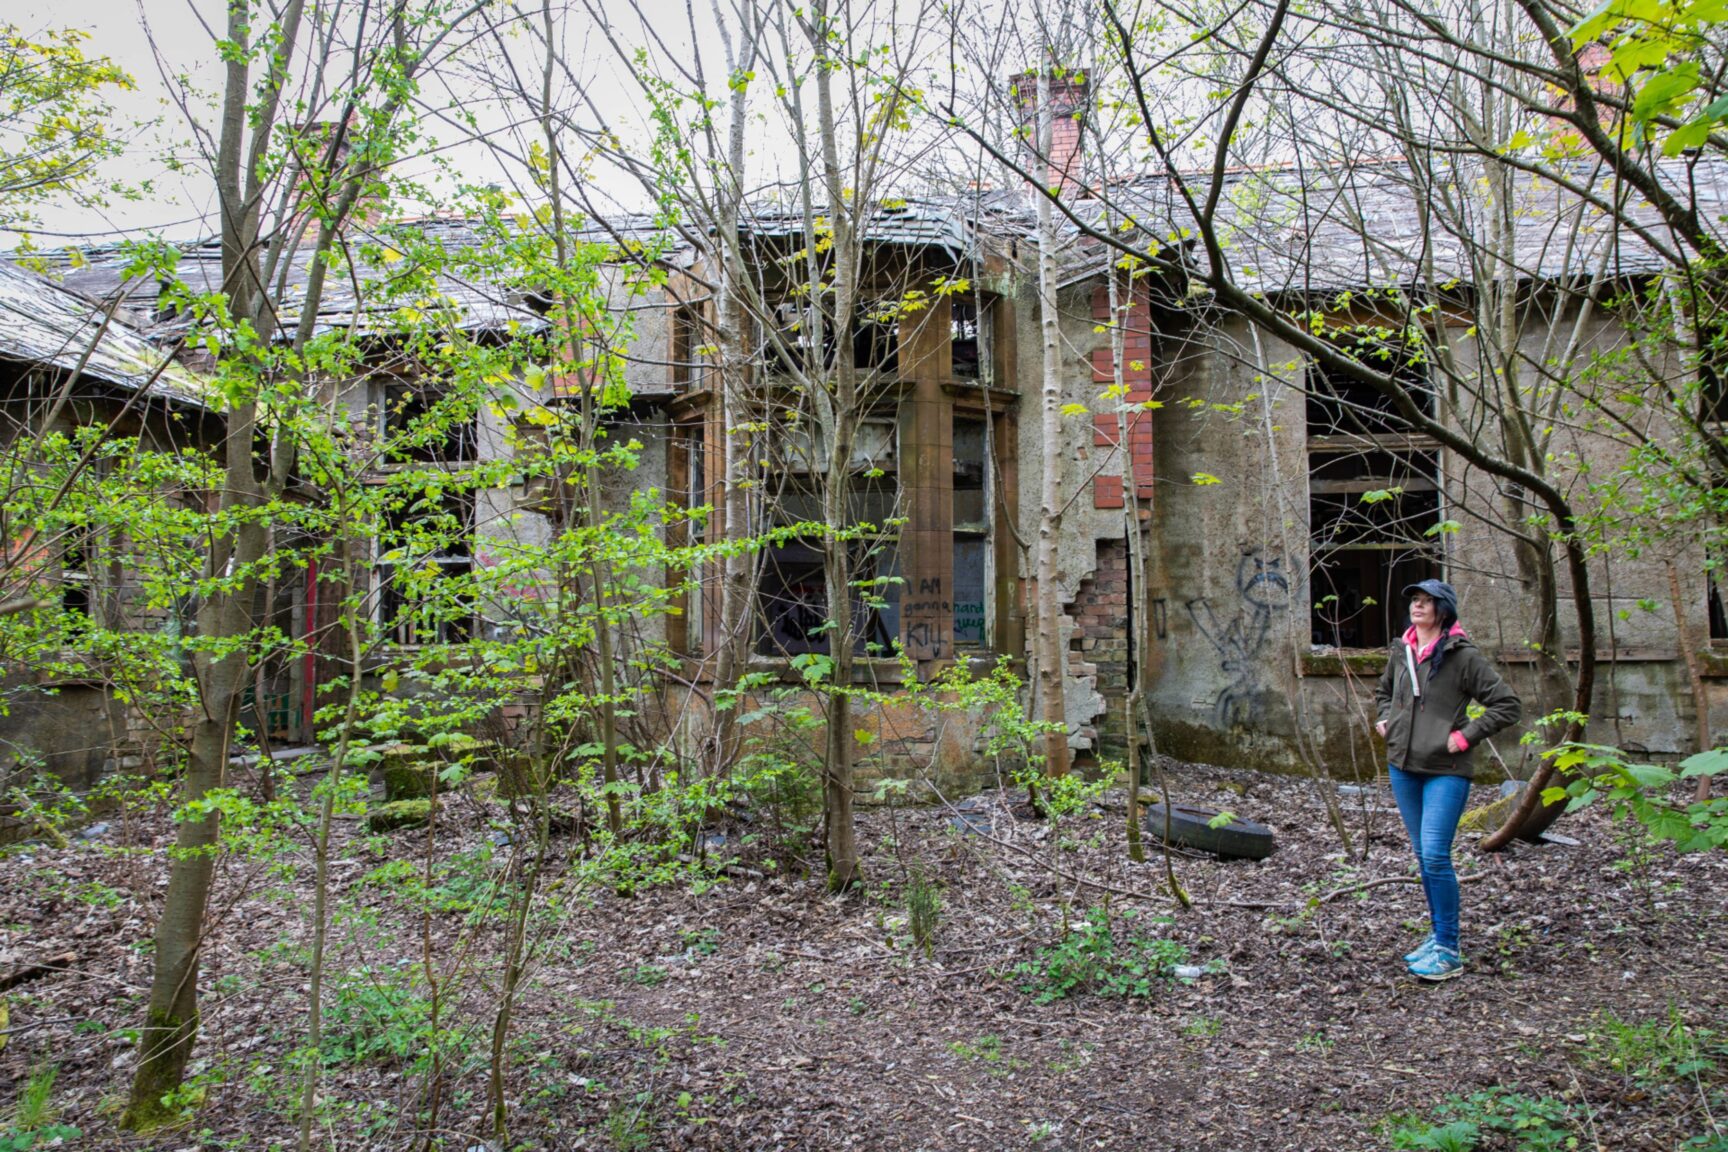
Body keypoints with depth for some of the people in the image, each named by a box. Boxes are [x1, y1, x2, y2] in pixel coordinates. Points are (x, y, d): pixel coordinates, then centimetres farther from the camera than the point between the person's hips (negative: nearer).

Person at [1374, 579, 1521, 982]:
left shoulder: (1463, 656, -9)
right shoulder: (1400, 651, 8)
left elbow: (1508, 704, -8)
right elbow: (1383, 692, 28)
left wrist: (1466, 736, -13)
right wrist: (1386, 719, 10)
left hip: (1445, 770, -6)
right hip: (1403, 766, 6)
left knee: (1435, 856, -12)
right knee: (1424, 856, 14)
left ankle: (1449, 951, -2)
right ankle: (1438, 936, 26)